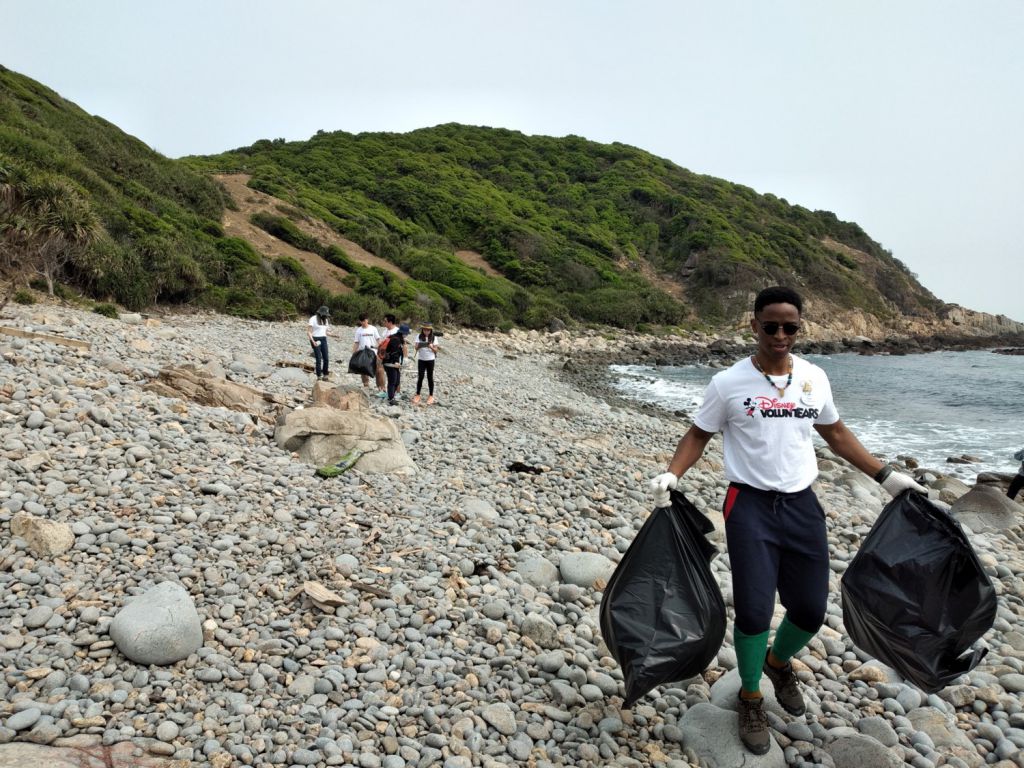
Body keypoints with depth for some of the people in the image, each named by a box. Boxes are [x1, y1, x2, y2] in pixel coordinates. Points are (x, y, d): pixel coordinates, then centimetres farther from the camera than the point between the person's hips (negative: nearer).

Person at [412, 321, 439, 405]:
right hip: (421, 359, 0)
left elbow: (435, 350, -4)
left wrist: (431, 347, -24)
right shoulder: (419, 337, -2)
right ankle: (417, 394, 13)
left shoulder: (434, 338, -4)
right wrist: (419, 346, -29)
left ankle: (431, 396, 14)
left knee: (430, 377, 6)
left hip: (430, 360, 0)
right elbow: (416, 348, -7)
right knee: (420, 377, 2)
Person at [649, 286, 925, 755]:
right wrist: (671, 475, -15)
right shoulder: (728, 383, -8)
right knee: (753, 611, -5)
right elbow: (698, 435, 1)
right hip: (750, 506, -4)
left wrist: (885, 476, 18)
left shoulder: (814, 378, 4)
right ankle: (750, 698, 23)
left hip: (802, 504, 4)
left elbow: (836, 433, 18)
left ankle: (778, 662, 43)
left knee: (811, 611, 8)